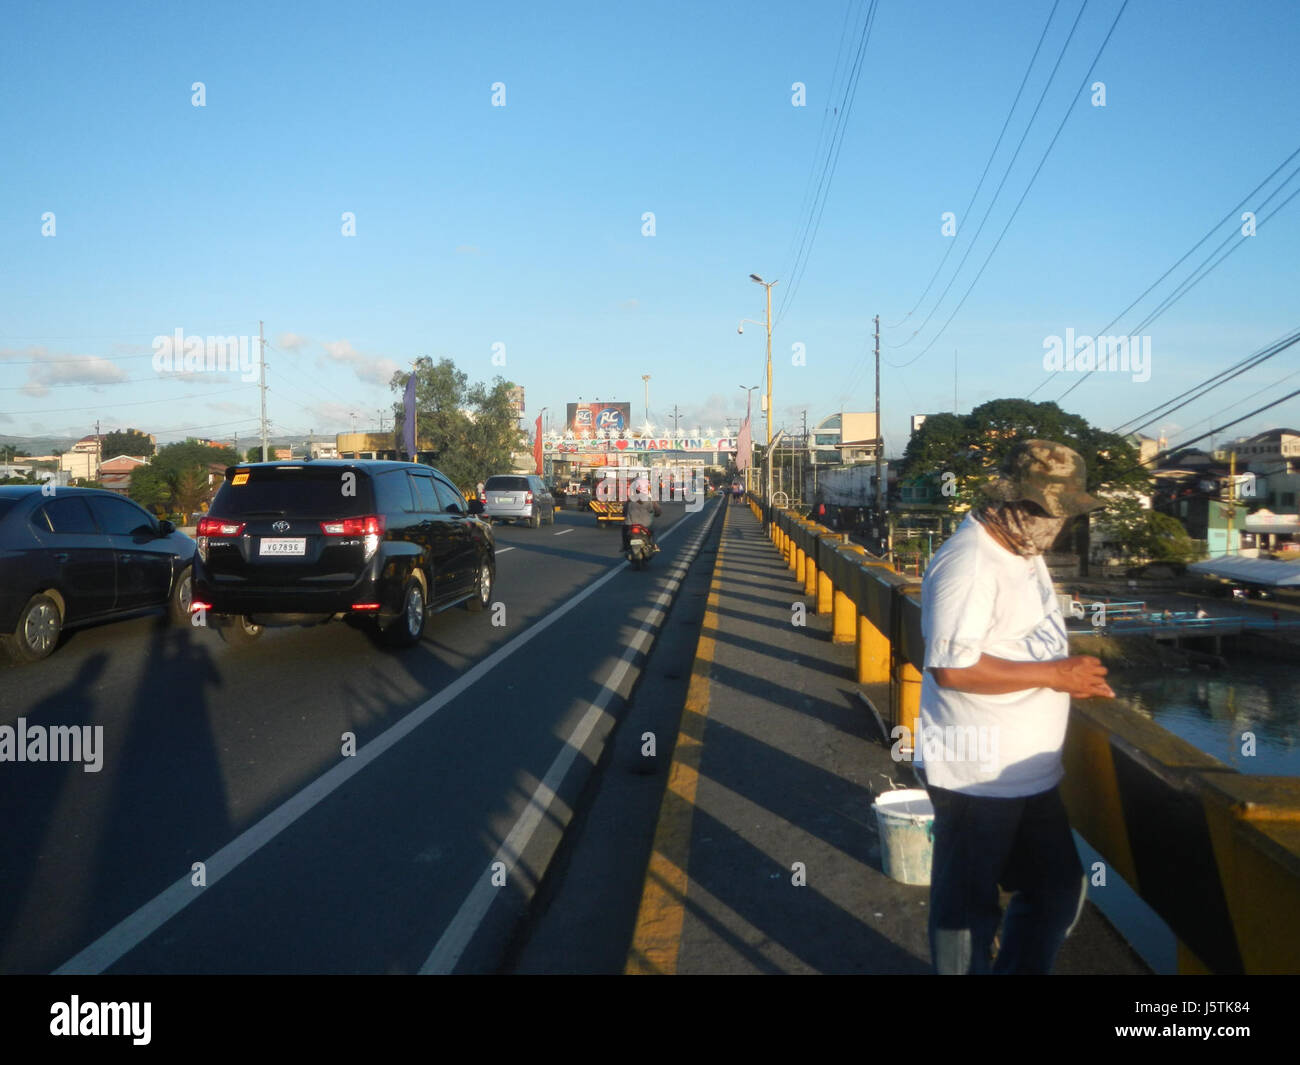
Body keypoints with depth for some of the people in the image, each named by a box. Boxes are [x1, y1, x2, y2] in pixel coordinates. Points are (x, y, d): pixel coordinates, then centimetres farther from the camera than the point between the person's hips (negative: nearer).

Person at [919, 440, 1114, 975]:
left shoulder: (1024, 553, 11)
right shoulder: (968, 563, -21)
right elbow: (952, 668, -29)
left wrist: (1076, 678, 7)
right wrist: (1054, 673, -22)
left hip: (1032, 773, 10)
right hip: (976, 776, -9)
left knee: (1059, 891, 20)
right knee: (968, 909, 9)